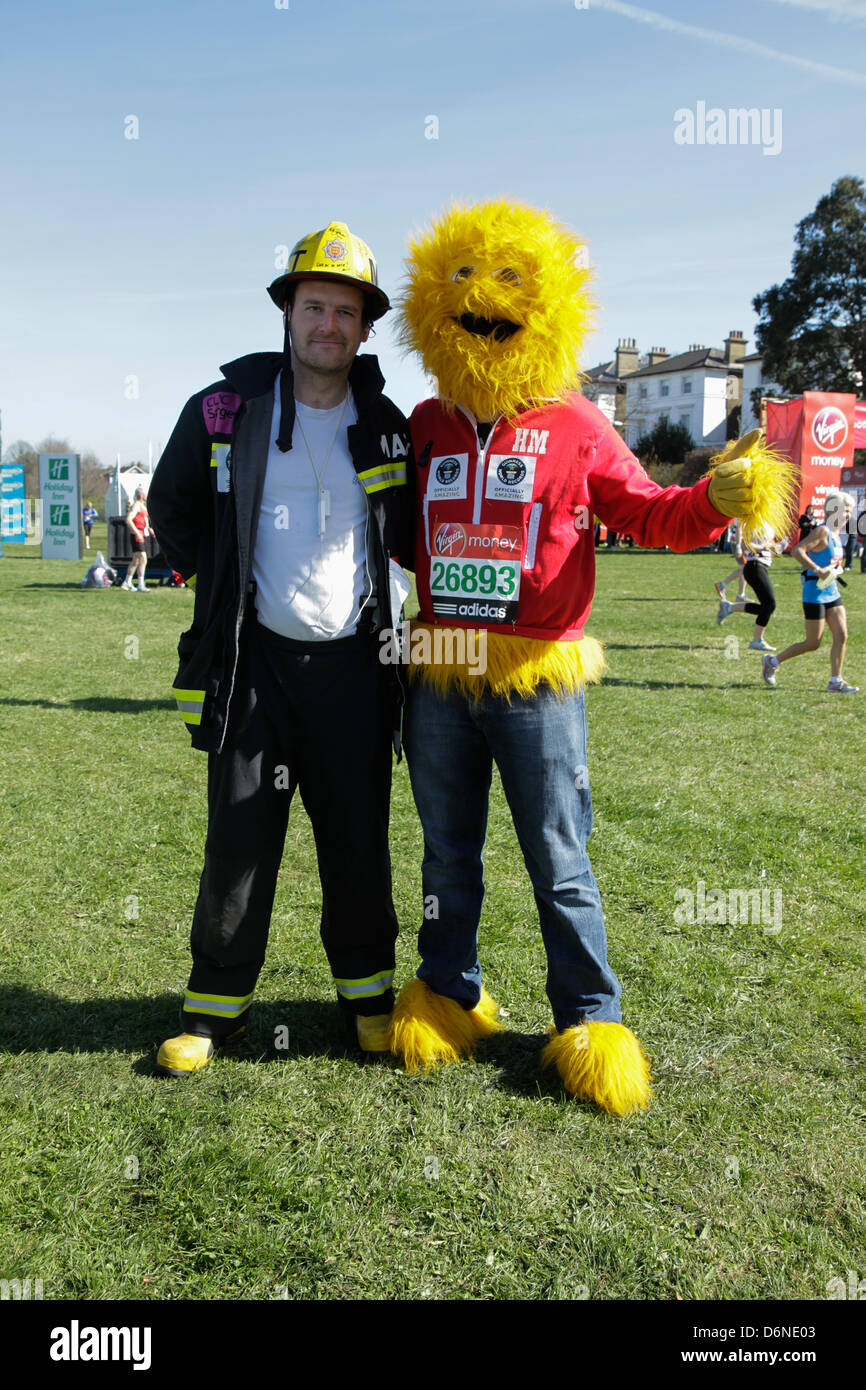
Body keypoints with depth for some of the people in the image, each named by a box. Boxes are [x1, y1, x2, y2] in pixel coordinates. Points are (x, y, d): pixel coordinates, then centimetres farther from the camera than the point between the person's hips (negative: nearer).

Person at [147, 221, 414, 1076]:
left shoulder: (386, 427, 6)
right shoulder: (224, 411, 1)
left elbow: (410, 532, 19)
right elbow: (172, 508, 14)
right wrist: (220, 581, 9)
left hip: (354, 662, 1)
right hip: (255, 659, -1)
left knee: (358, 838, 7)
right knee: (239, 838, 2)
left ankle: (367, 993, 24)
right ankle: (215, 1005, 18)